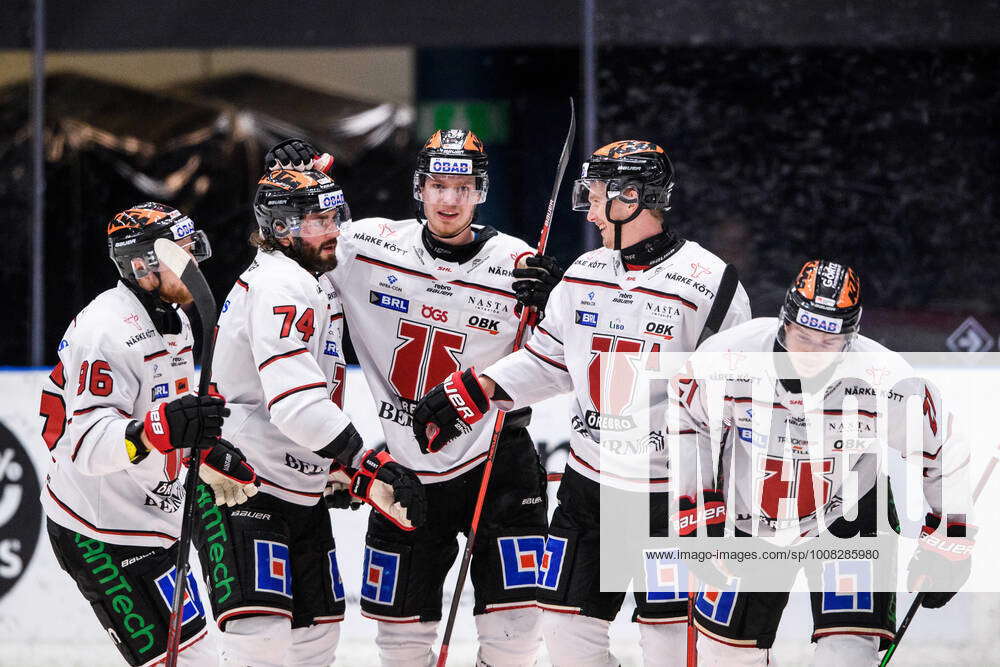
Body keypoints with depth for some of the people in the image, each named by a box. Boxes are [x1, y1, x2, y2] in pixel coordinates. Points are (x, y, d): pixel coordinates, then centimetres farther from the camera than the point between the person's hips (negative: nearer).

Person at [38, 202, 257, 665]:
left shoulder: (172, 321, 10)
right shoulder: (110, 330, -23)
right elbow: (86, 444, -32)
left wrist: (210, 453, 13)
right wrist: (160, 429, -46)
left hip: (150, 521, 10)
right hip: (102, 535, -10)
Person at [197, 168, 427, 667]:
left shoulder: (312, 285, 15)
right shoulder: (279, 286, -18)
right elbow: (298, 407, -29)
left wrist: (346, 470, 19)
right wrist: (374, 468, -28)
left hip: (300, 492, 11)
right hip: (243, 493, -11)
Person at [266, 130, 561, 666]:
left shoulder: (518, 265, -8)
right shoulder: (371, 245, -5)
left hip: (494, 460, -2)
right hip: (405, 466, 2)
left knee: (513, 620, -7)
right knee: (401, 623, 9)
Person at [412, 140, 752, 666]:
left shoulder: (711, 283, -11)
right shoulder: (583, 276, 6)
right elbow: (547, 361, 15)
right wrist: (471, 393, 4)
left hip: (673, 493, -5)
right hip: (588, 484, 5)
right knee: (568, 623, 6)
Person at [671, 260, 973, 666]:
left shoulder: (886, 384, -27)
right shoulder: (726, 358, -25)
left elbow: (943, 453, -12)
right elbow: (686, 422, -5)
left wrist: (948, 543, -8)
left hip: (847, 514, -2)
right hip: (749, 518, 2)